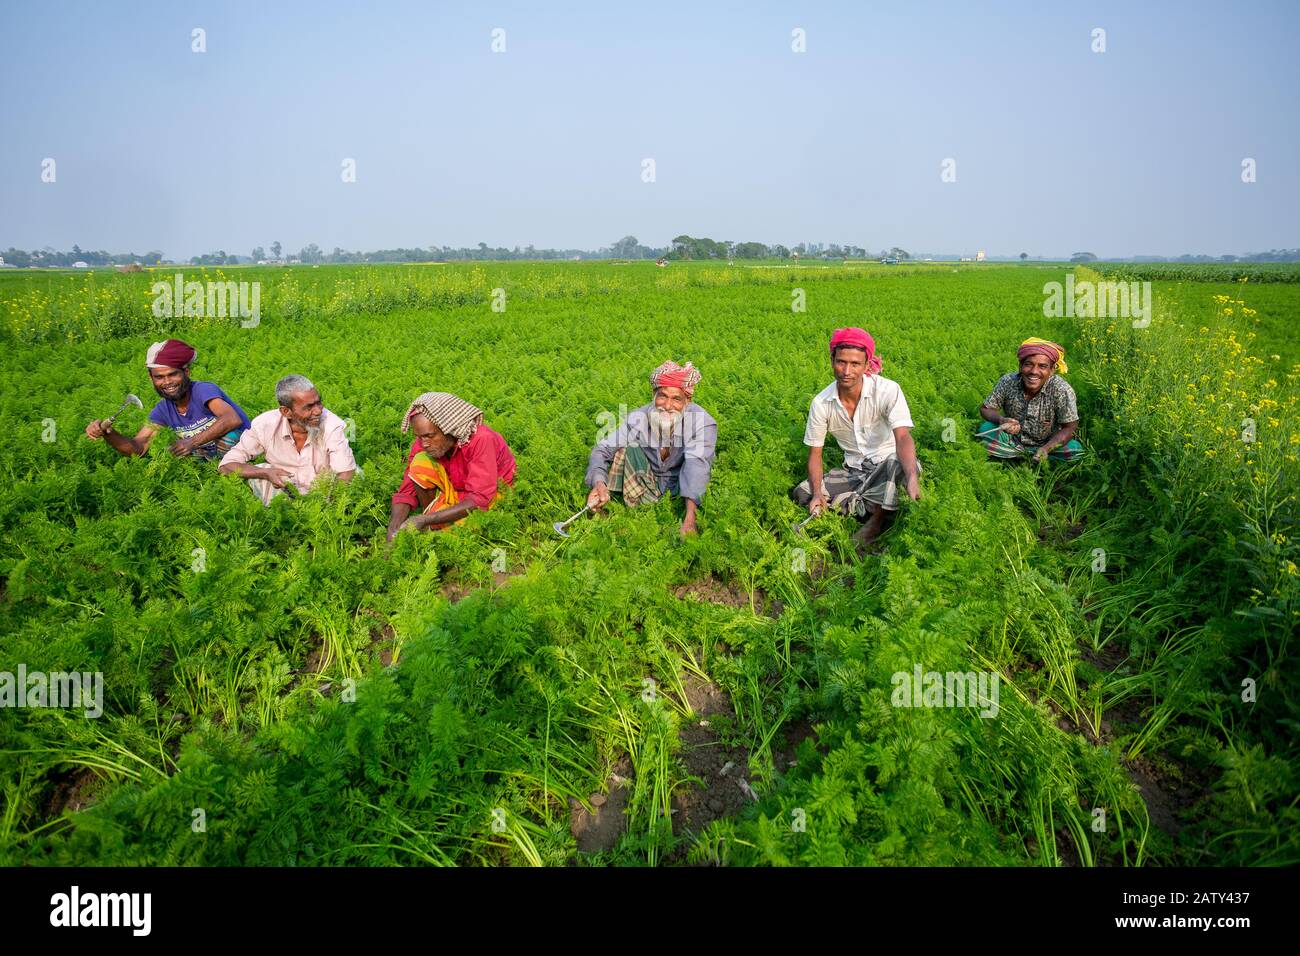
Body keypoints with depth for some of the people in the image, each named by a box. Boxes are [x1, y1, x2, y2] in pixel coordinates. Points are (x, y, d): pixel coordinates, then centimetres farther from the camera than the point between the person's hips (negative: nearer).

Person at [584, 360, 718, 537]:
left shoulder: (702, 422, -24)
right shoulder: (638, 418, -16)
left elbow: (697, 465, -38)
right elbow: (603, 449, -19)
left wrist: (689, 517, -51)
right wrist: (598, 482, -42)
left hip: (680, 486, -2)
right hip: (647, 482, 2)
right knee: (628, 447, -22)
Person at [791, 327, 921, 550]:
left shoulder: (888, 390, -21)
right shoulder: (821, 403, -11)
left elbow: (903, 437, -34)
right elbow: (815, 452, -4)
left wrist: (912, 478, -53)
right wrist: (818, 494, -21)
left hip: (886, 463, -3)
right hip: (853, 471, 4)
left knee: (897, 463, -38)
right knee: (801, 493, -14)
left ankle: (876, 520, -13)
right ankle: (877, 508, -15)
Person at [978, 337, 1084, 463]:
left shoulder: (1061, 390, -23)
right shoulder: (1007, 382, -18)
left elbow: (1069, 427, -17)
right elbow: (985, 409, -7)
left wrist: (1046, 448, -33)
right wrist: (1001, 420, -30)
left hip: (1048, 443, -1)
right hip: (1012, 441, 1)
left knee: (1075, 451, -26)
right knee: (985, 429, -24)